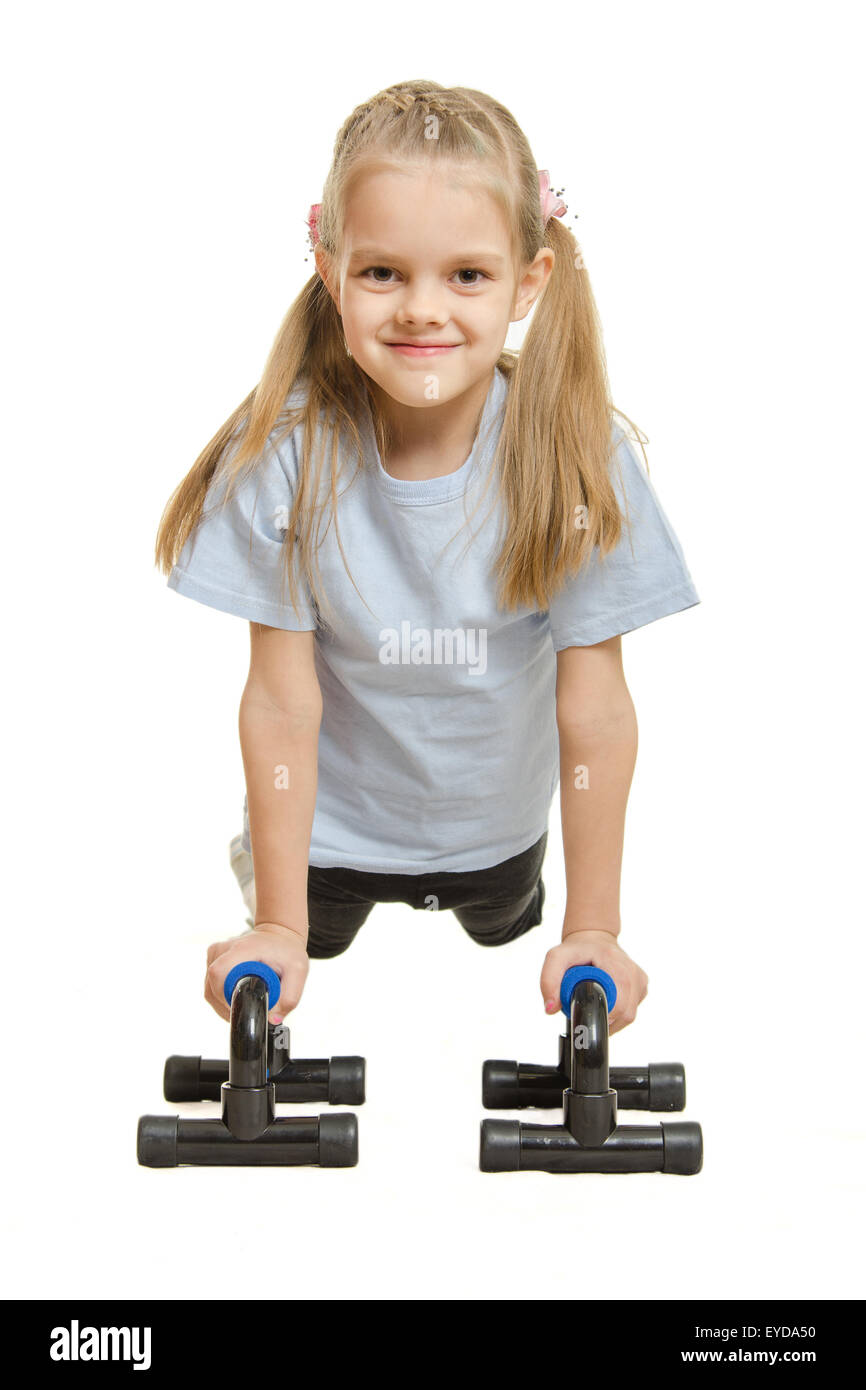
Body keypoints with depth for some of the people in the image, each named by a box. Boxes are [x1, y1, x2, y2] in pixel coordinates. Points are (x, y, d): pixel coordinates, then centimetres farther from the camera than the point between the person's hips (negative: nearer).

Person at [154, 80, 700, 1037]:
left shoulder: (579, 456, -27)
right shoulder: (287, 453, -28)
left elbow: (595, 713, -21)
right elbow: (281, 701, -22)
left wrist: (592, 931, -16)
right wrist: (279, 928, -16)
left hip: (498, 822, 1)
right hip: (328, 821, -1)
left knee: (503, 935, 29)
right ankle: (253, 868, 51)